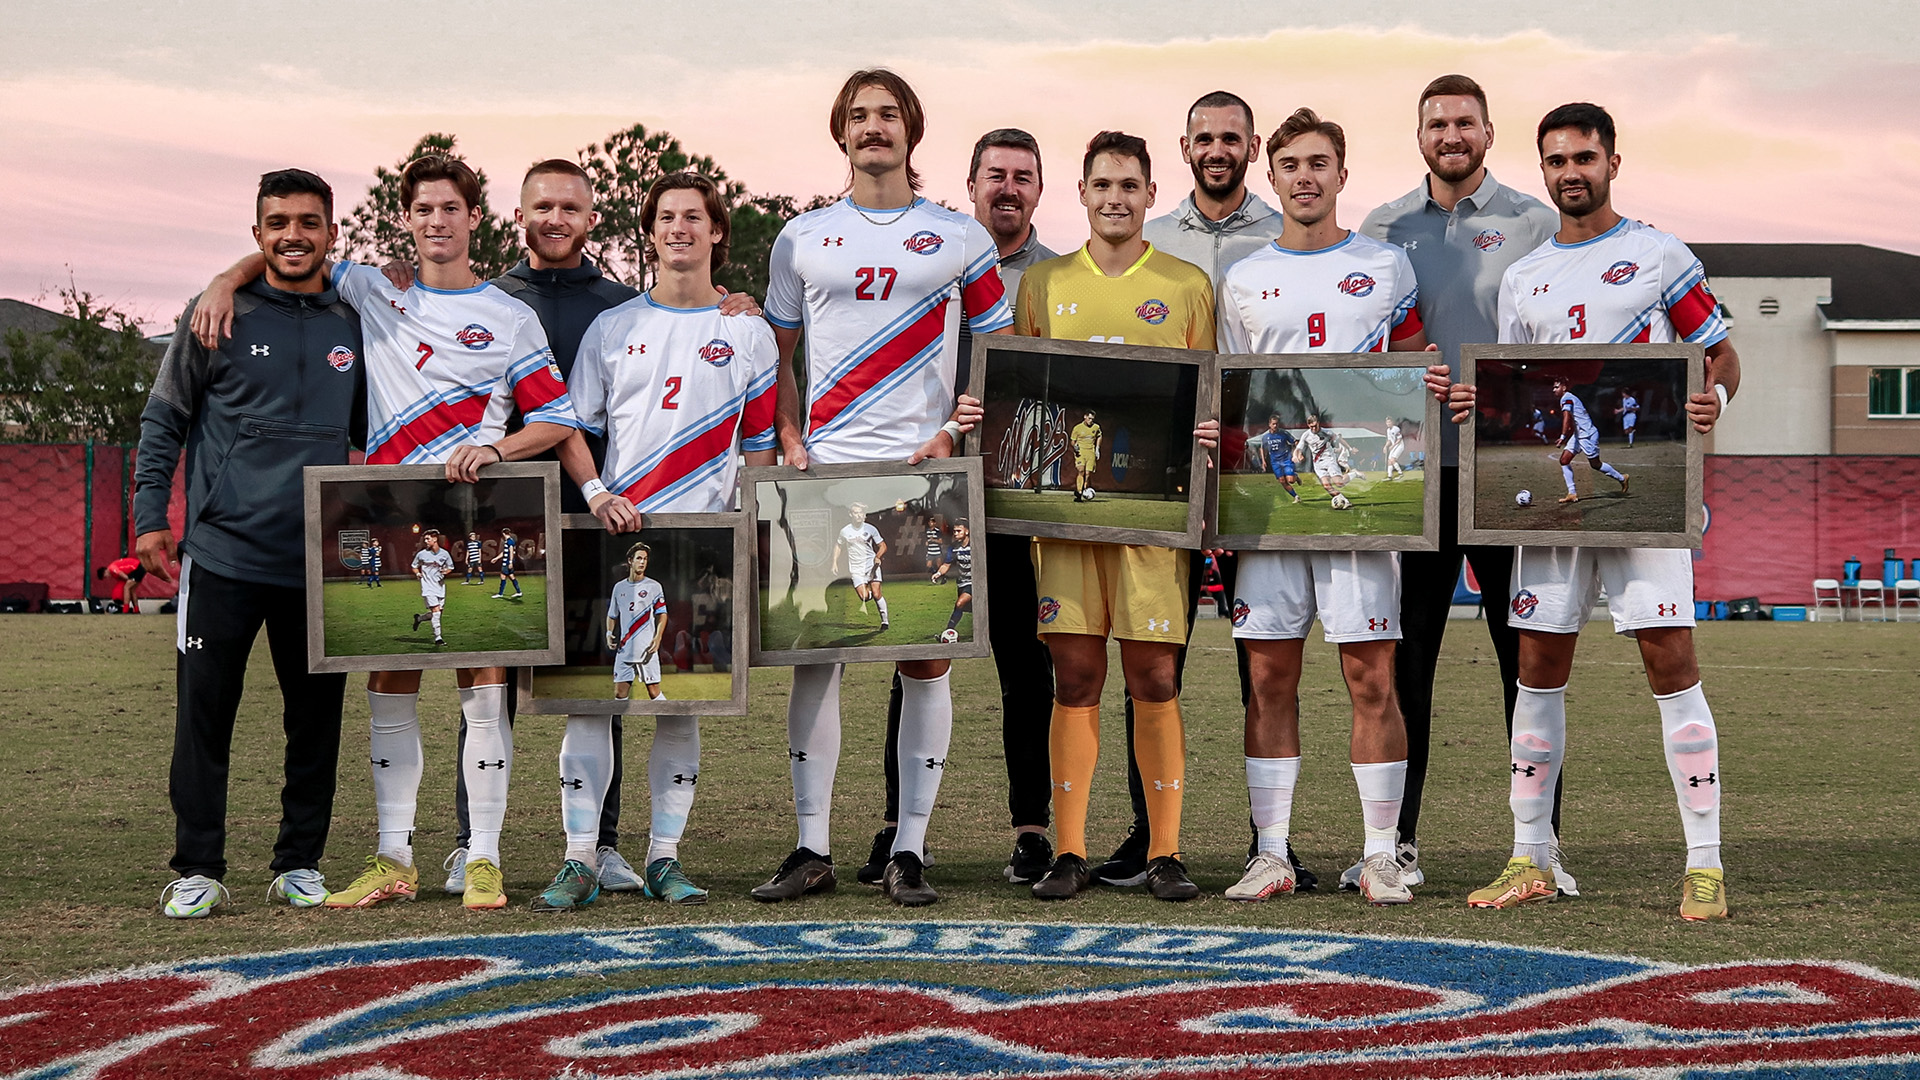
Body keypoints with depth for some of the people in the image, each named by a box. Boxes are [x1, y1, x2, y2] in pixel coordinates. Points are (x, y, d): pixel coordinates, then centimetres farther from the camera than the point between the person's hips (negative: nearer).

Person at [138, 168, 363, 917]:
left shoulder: (353, 326, 9)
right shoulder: (217, 316, 2)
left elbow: (373, 434, 20)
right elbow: (164, 420, 6)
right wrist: (151, 517, -2)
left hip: (321, 562, 2)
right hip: (223, 553, -2)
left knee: (317, 716, 6)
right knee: (203, 713, -1)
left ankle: (300, 864, 18)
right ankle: (198, 869, 8)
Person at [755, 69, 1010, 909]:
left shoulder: (959, 238, 7)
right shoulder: (802, 239, 11)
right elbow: (775, 354, 17)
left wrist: (953, 431, -4)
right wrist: (789, 440, 3)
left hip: (922, 472, -1)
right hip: (824, 474, 1)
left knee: (925, 657, -1)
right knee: (814, 651, 0)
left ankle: (909, 850, 6)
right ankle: (812, 849, 8)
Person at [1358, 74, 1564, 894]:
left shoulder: (1534, 226, 3)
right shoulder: (1381, 231, 10)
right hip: (1413, 470, 2)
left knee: (1527, 656, 1)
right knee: (1404, 657, 4)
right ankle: (1398, 842, 12)